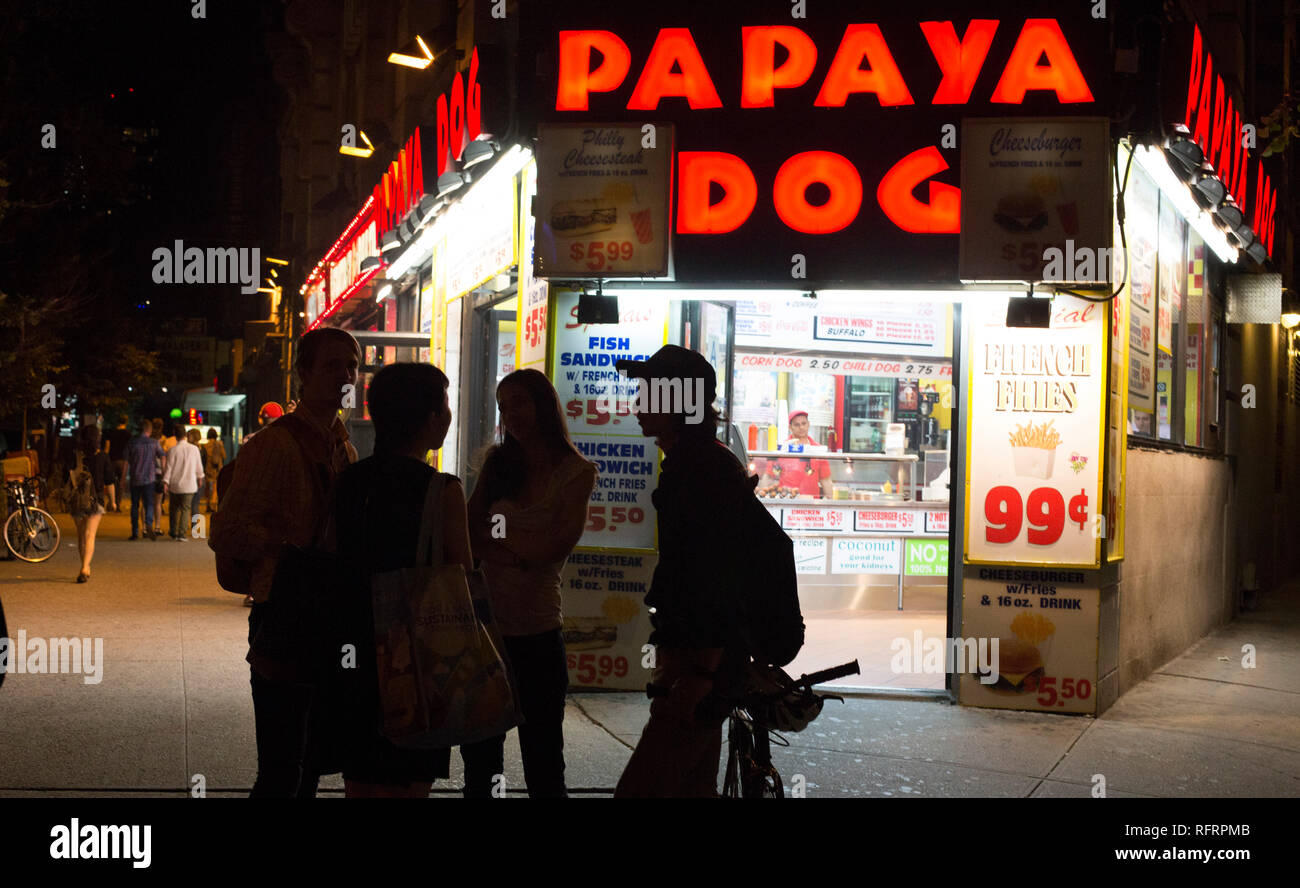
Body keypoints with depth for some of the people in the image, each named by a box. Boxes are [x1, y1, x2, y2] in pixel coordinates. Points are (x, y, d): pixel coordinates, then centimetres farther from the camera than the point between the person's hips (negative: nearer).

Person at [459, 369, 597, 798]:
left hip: (535, 633, -4)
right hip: (484, 622, 4)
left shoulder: (577, 473, -2)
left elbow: (553, 547, -13)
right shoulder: (498, 461, 10)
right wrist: (518, 552, -15)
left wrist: (492, 533, -5)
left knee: (543, 768, 4)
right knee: (478, 762, 13)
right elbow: (467, 533, 1)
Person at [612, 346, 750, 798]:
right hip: (699, 660, 11)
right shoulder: (689, 464, 16)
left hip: (702, 664, -11)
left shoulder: (708, 469, -18)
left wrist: (700, 673, -26)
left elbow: (722, 578, -25)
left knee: (640, 788, -15)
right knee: (694, 787, 18)